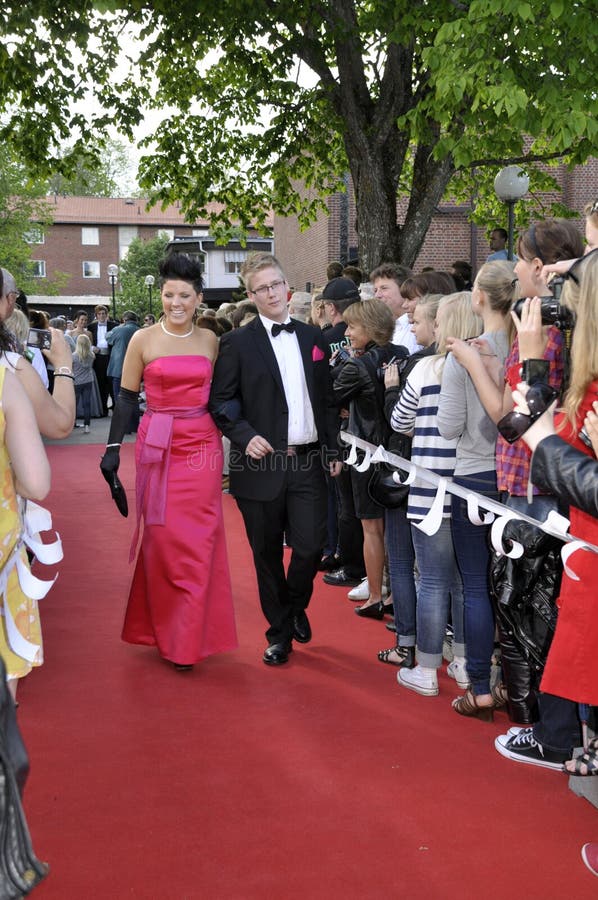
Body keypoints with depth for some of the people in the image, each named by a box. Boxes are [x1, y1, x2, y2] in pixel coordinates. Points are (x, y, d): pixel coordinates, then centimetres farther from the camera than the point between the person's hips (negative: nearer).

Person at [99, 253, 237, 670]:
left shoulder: (211, 340, 6)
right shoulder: (143, 340, -1)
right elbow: (127, 398, 1)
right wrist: (113, 448, -5)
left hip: (203, 446, 2)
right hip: (158, 447, -2)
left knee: (198, 540, 2)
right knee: (162, 538, 2)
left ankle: (190, 637, 12)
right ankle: (166, 630, 17)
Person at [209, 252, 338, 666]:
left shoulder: (313, 337, 11)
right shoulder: (238, 343, 0)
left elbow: (327, 399, 13)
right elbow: (221, 400, -2)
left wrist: (334, 449, 8)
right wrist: (245, 436, -16)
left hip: (308, 461, 2)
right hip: (261, 462, -2)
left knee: (311, 546, -5)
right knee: (268, 556, 7)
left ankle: (296, 606, 27)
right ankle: (279, 634, 24)